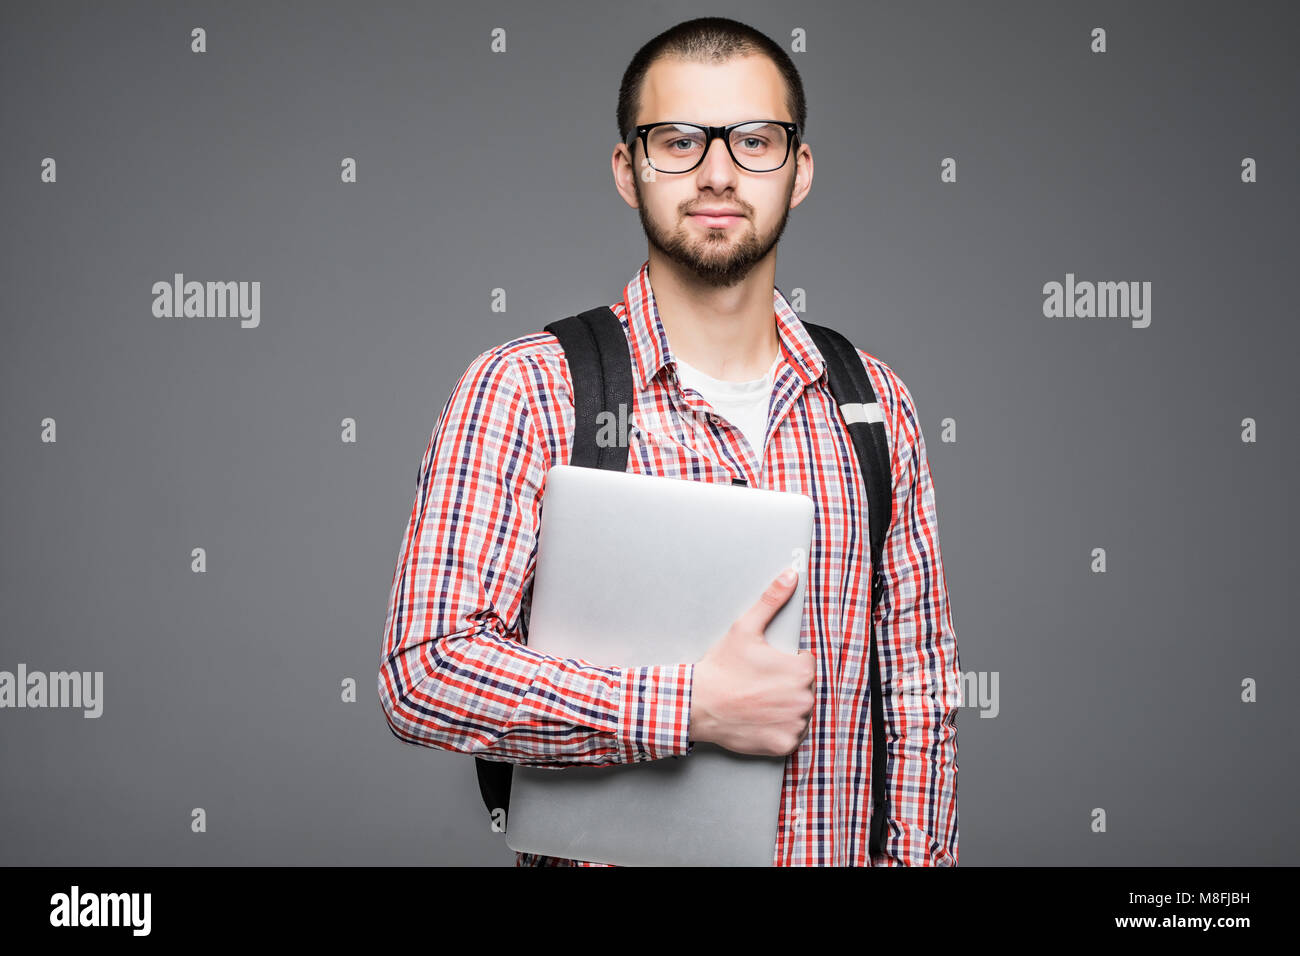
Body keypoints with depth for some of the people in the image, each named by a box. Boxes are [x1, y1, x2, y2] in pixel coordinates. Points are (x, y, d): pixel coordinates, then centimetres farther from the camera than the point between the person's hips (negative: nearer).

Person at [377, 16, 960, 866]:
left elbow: (920, 697, 7)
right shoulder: (522, 392, -8)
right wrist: (697, 707, -19)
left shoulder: (877, 405, 4)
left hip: (835, 852, 3)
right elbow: (423, 669, -15)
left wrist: (913, 857, -4)